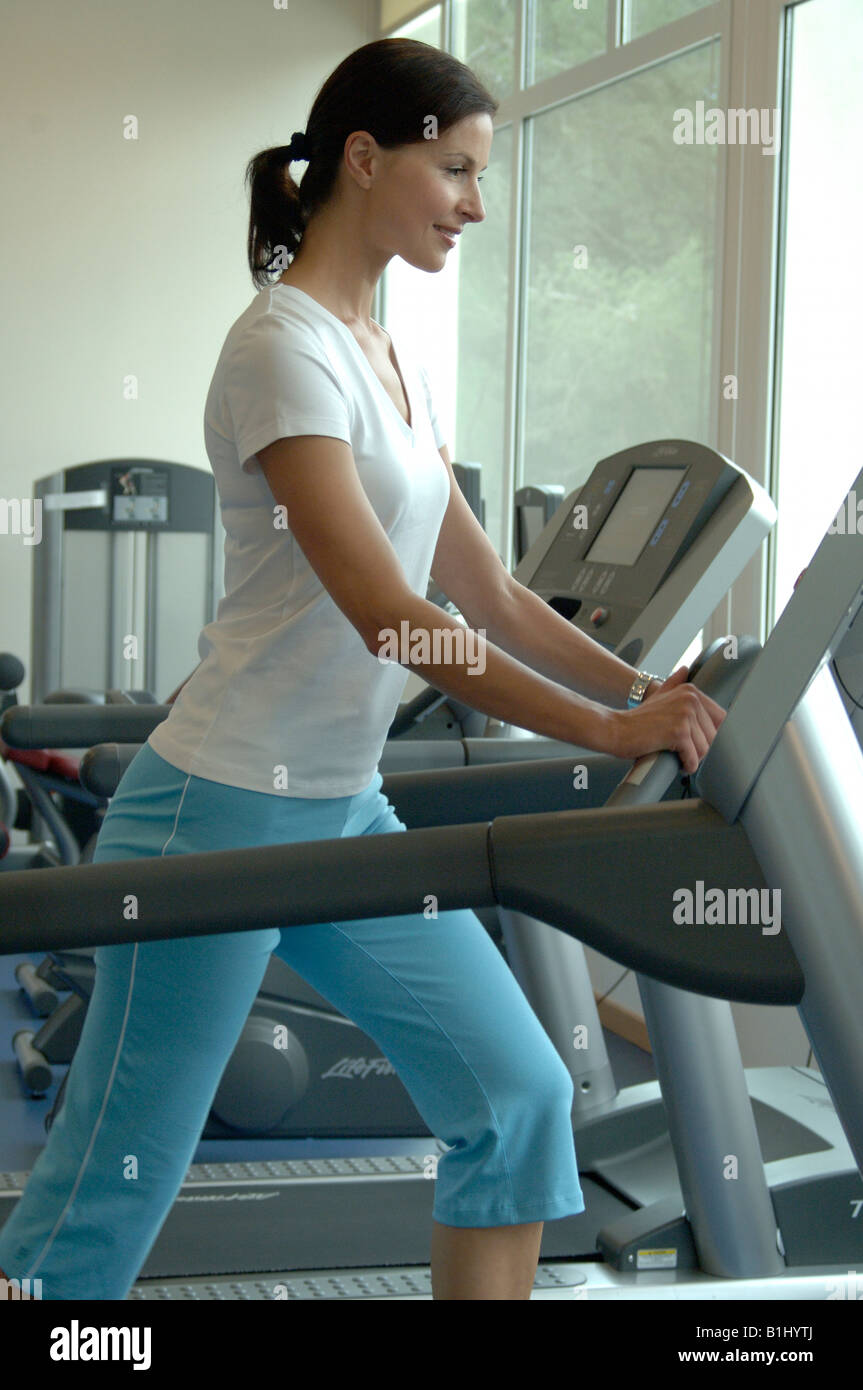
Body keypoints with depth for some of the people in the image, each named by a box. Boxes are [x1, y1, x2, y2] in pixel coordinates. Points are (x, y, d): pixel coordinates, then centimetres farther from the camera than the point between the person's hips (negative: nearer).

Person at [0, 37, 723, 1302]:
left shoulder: (399, 366, 12)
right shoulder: (285, 350, -15)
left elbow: (488, 595, 14)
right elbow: (389, 614, -23)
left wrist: (648, 690, 3)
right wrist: (610, 731, -22)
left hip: (350, 814, 9)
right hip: (225, 818, -9)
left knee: (519, 1103, 6)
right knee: (106, 1199, 0)